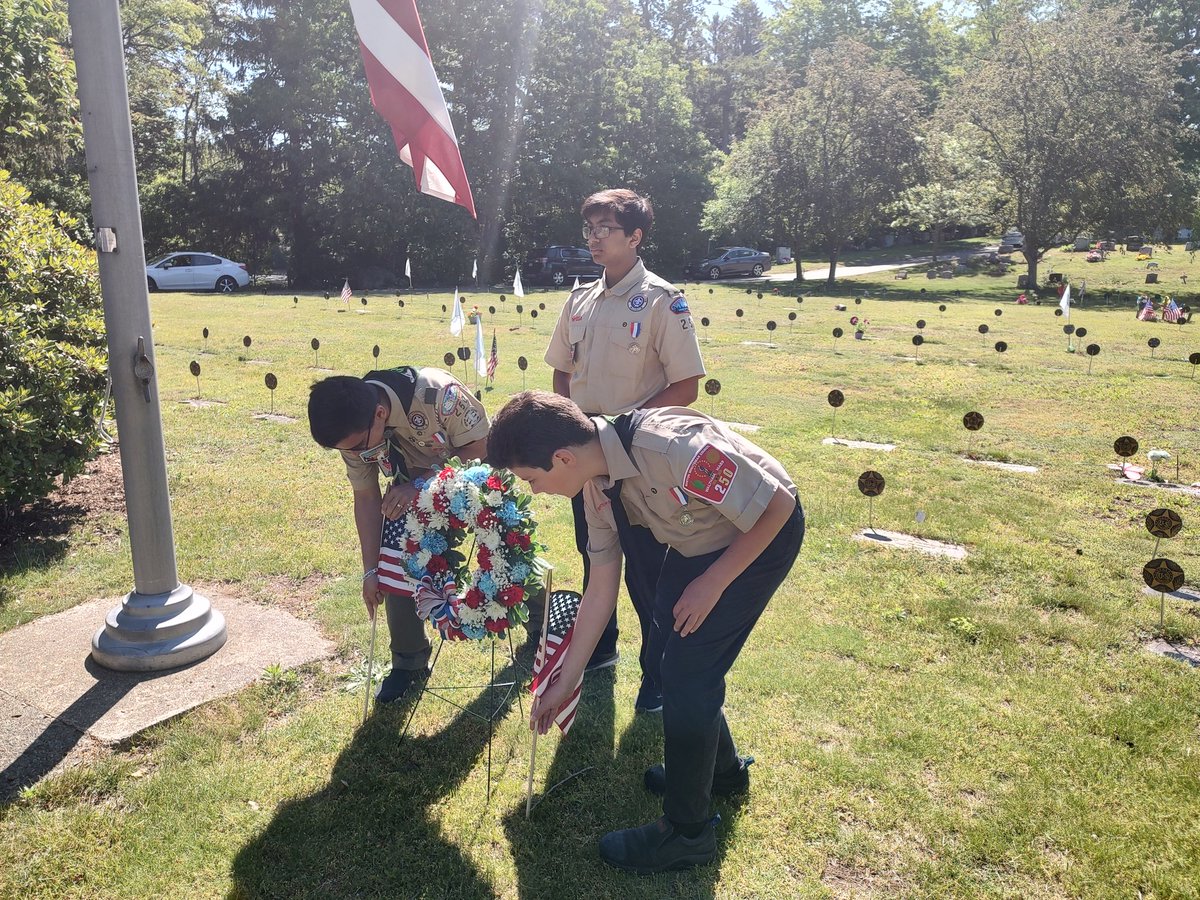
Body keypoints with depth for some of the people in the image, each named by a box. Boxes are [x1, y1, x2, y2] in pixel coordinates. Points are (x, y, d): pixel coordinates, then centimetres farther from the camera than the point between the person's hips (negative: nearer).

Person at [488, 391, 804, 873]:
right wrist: (564, 682, 4)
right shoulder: (598, 486, -12)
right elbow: (600, 593, -1)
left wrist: (712, 583, -21)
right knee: (667, 650, 13)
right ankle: (722, 768, 39)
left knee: (687, 670, -9)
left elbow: (778, 504, -27)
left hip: (761, 532, -7)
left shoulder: (671, 447, -38)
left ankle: (686, 832, 11)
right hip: (696, 540, 8)